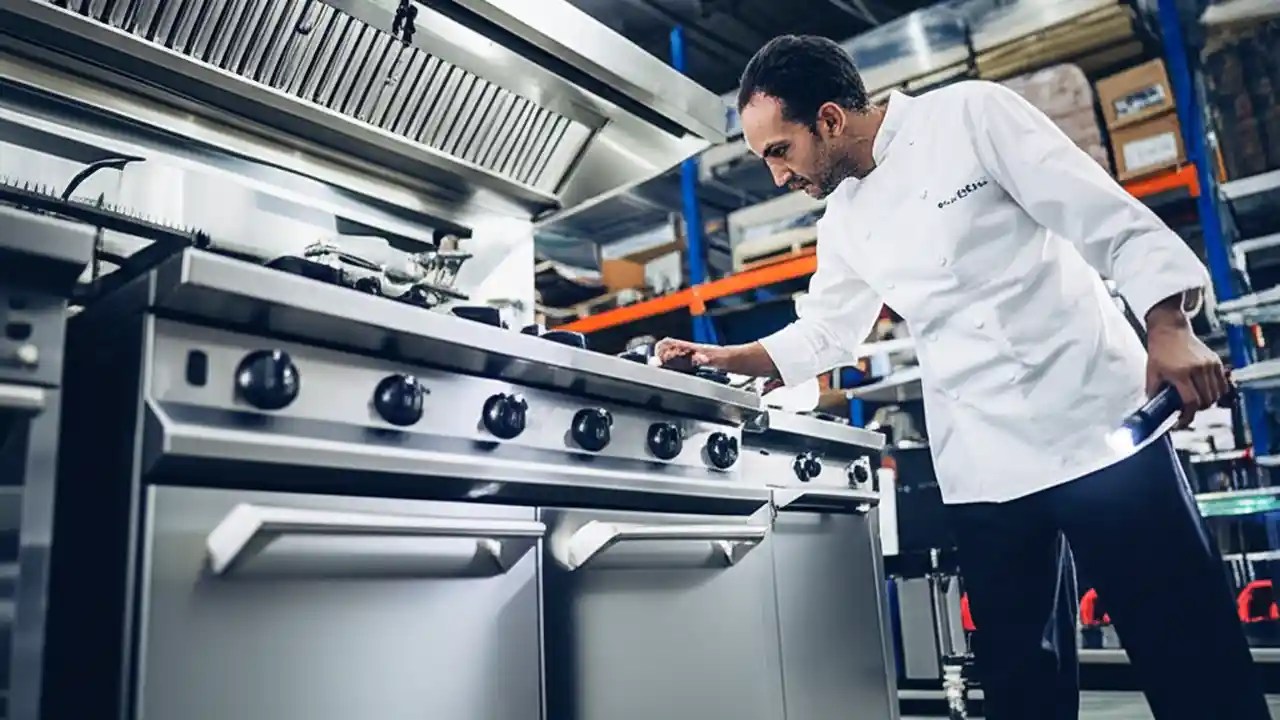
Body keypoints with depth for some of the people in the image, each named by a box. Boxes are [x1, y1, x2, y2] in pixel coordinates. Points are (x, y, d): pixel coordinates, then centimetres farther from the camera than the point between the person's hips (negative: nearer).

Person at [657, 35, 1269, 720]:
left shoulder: (970, 112, -5)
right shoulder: (843, 224, 12)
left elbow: (1114, 221, -7)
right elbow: (823, 332, 23)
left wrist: (1170, 332, -19)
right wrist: (724, 358, 13)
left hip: (1100, 426, -5)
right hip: (983, 470, 5)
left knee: (1194, 660, 0)